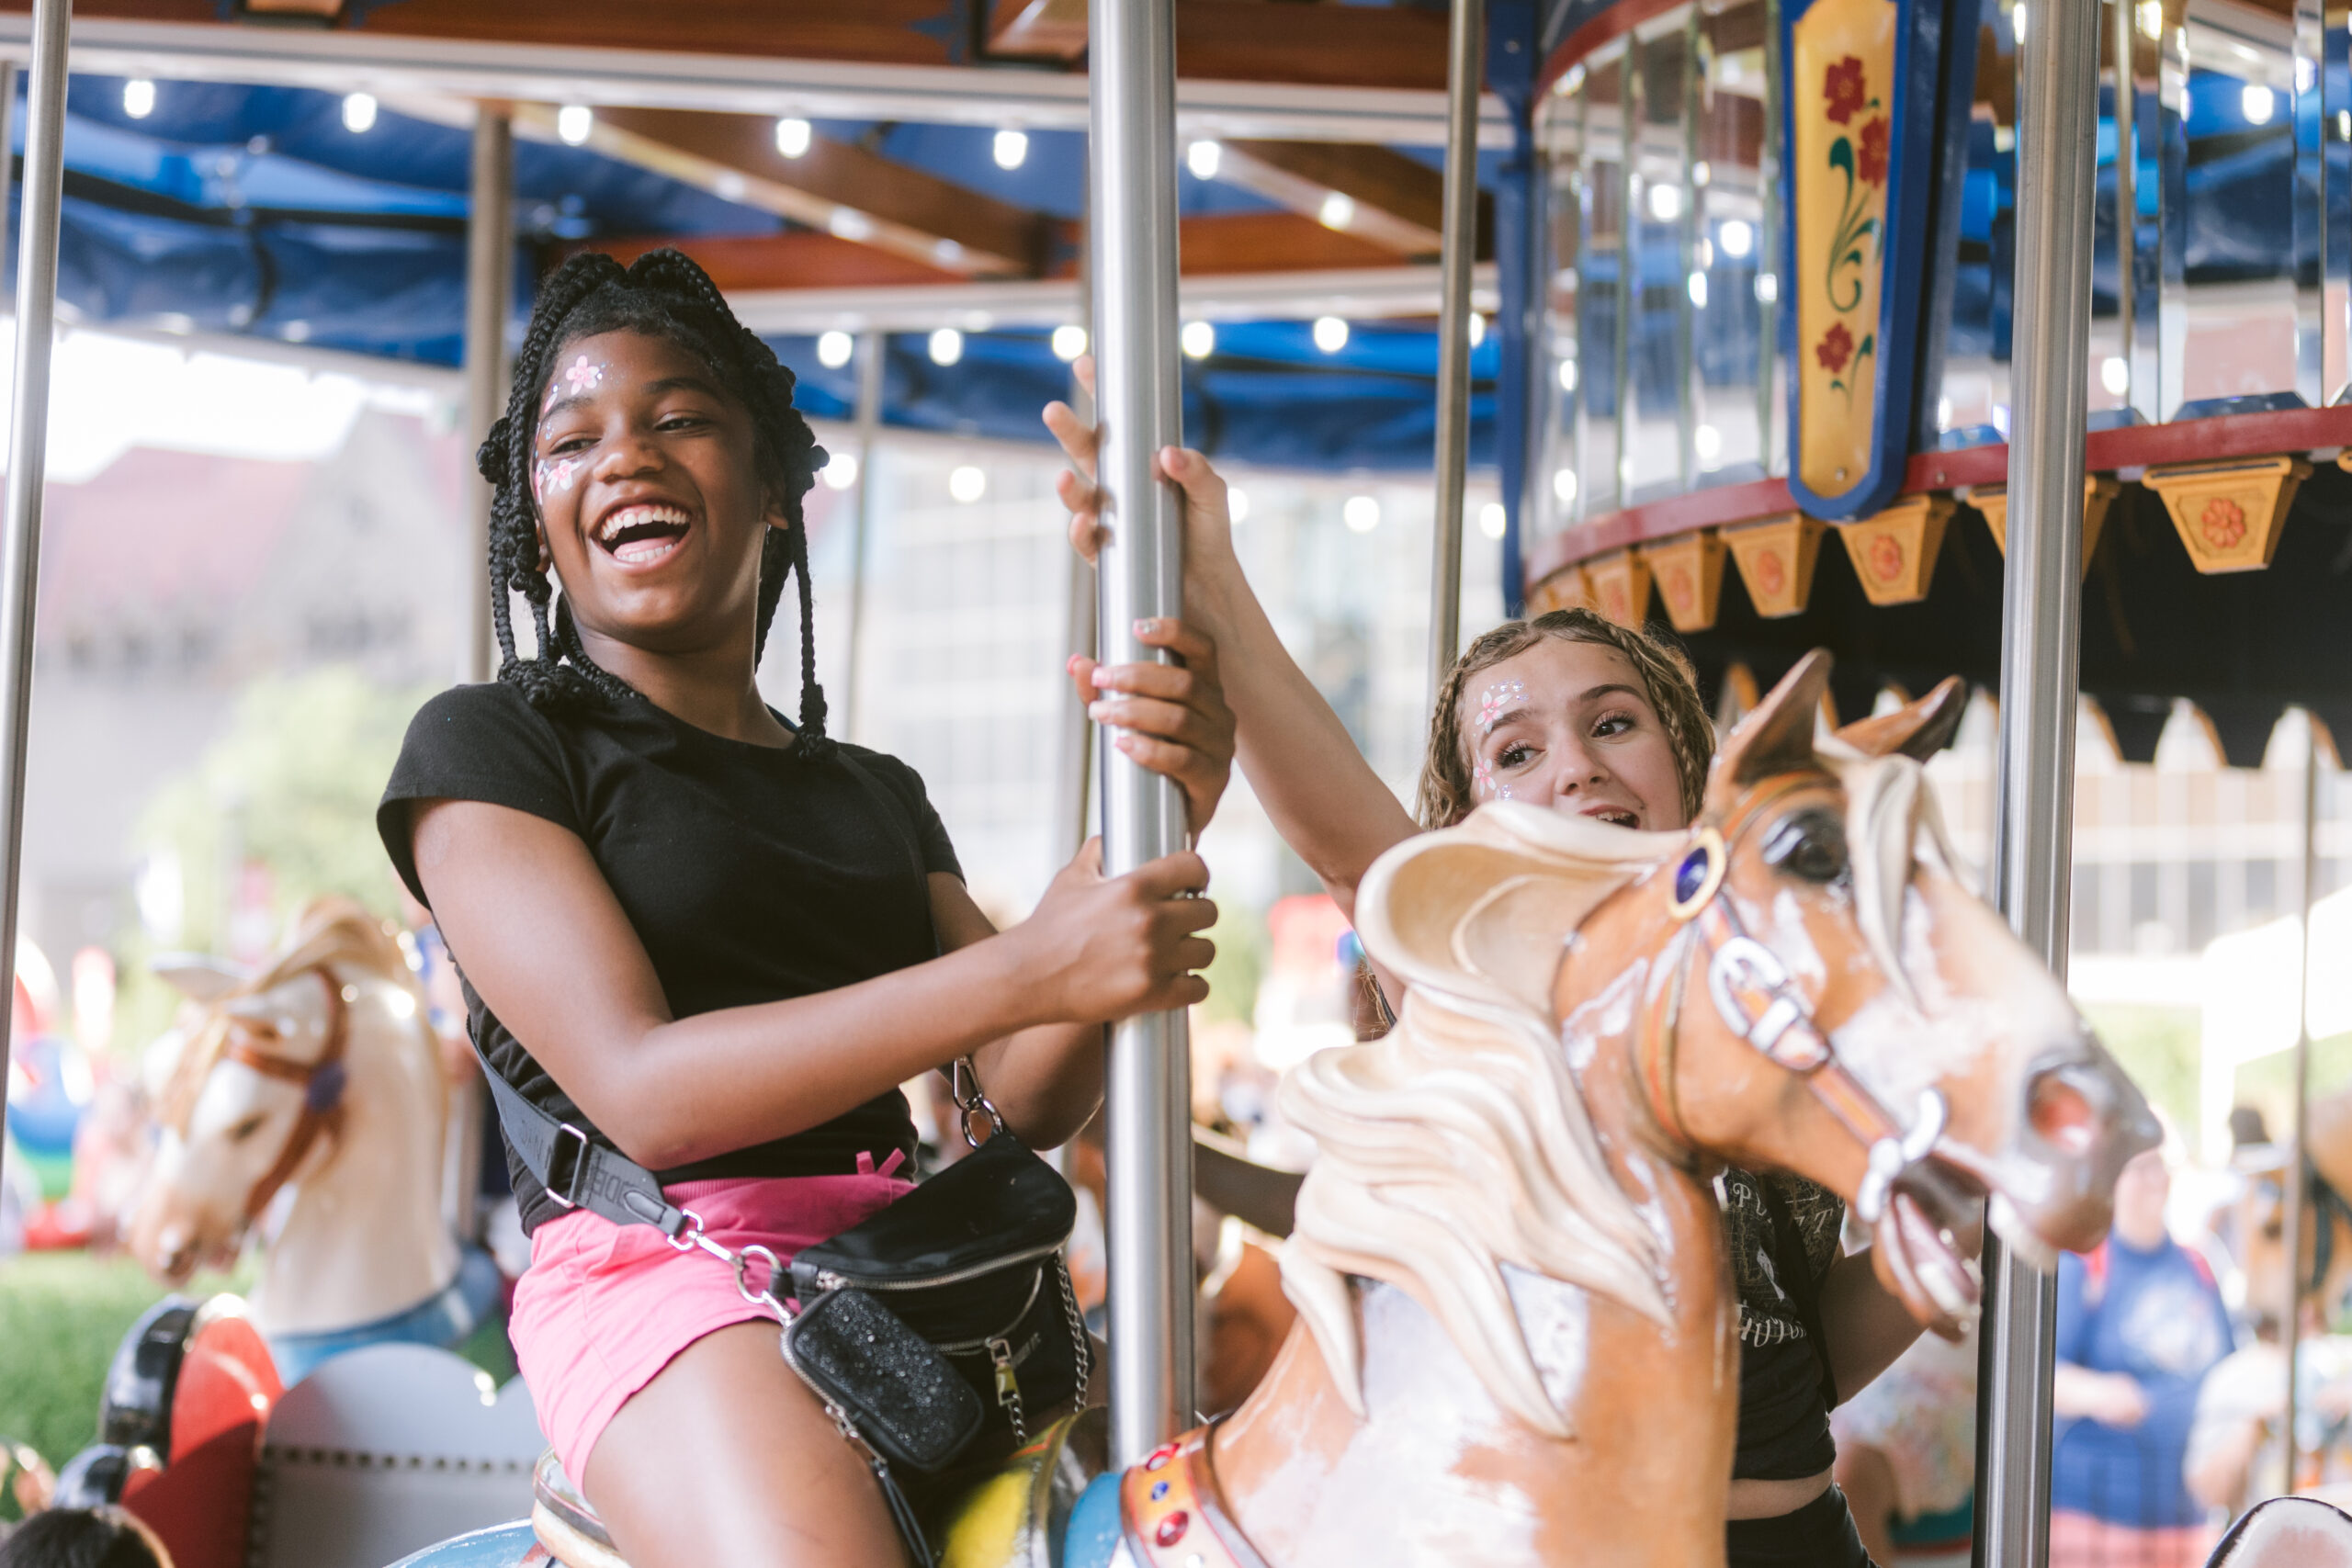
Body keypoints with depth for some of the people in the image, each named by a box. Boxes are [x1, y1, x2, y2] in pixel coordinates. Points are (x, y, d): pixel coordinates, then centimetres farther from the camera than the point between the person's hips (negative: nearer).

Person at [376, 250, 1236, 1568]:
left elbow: (1031, 1102, 10)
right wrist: (1027, 968, -18)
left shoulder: (879, 795, 22)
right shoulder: (487, 745, 5)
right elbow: (642, 1090, -10)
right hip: (659, 1271, -6)